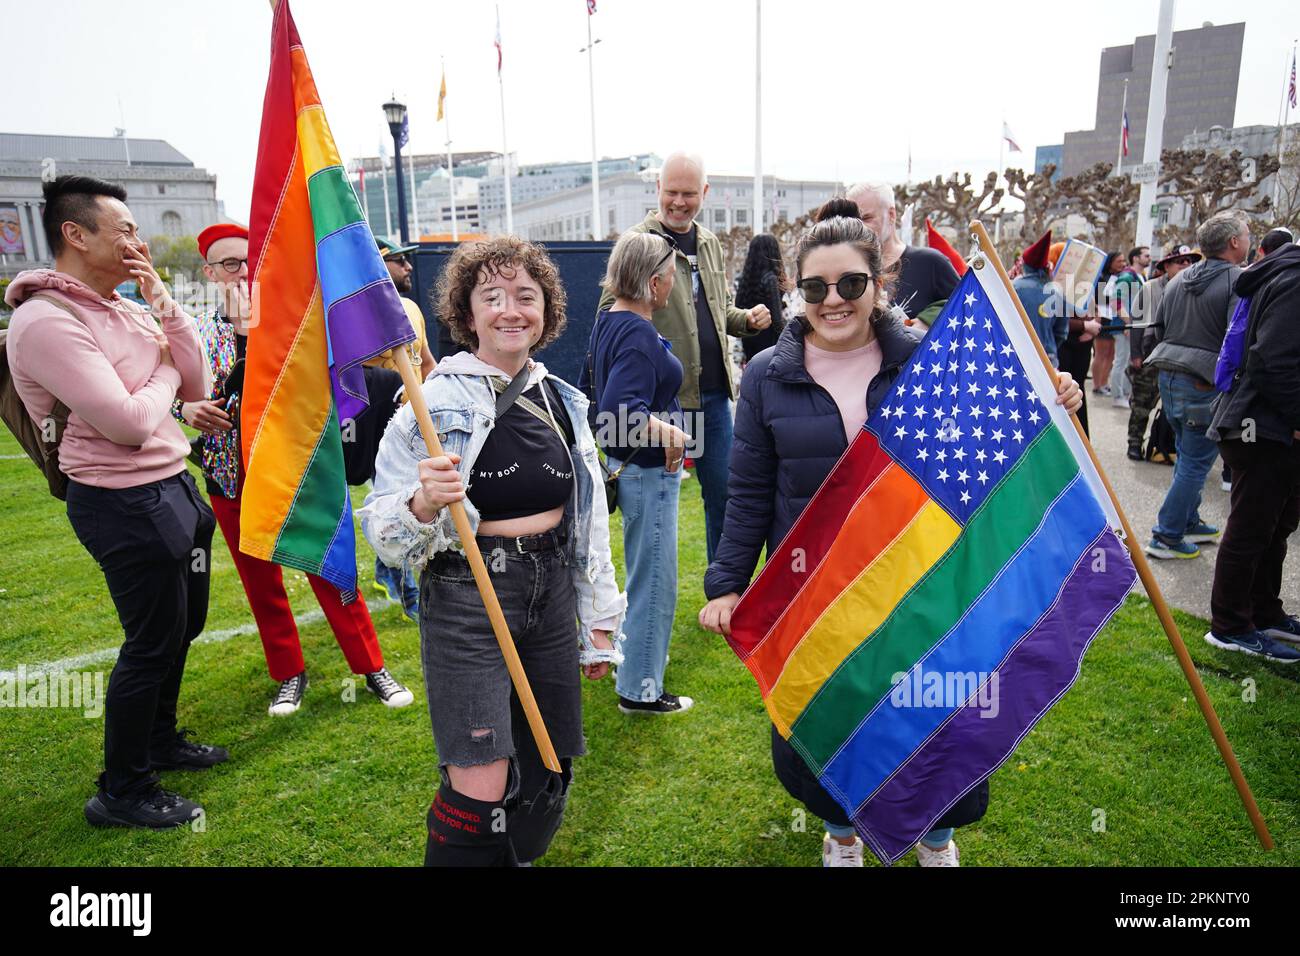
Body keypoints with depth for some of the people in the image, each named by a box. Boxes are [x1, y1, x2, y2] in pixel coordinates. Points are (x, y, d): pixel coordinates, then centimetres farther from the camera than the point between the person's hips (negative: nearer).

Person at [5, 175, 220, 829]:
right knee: (152, 643, 2)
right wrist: (164, 372, -5)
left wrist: (162, 302, -3)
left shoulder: (124, 310, 9)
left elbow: (197, 385, 4)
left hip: (170, 487, 9)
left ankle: (160, 741, 43)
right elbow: (129, 422, -24)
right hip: (126, 503, -9)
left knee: (182, 626, 21)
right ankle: (121, 794, 21)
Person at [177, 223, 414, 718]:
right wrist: (186, 408, -11)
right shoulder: (196, 329, 6)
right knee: (260, 583, 12)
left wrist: (246, 330, -22)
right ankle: (289, 673, 29)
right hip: (231, 477, 4)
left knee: (329, 571, 0)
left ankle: (373, 668, 13)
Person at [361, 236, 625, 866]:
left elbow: (590, 524, 14)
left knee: (548, 775, 14)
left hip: (552, 598, 5)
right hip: (466, 602, -5)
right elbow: (380, 527, -7)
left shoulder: (563, 402, 7)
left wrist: (598, 623, 15)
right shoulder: (435, 400, -8)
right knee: (480, 790, -8)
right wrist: (423, 505, -29)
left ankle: (515, 858, 41)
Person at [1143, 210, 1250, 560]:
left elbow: (1154, 331, 16)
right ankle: (1166, 537, 5)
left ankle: (1189, 523, 30)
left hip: (1169, 377, 8)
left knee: (1188, 456, 20)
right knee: (1195, 463, 1)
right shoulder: (1240, 281, -12)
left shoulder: (1180, 279, 11)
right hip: (1206, 384, -8)